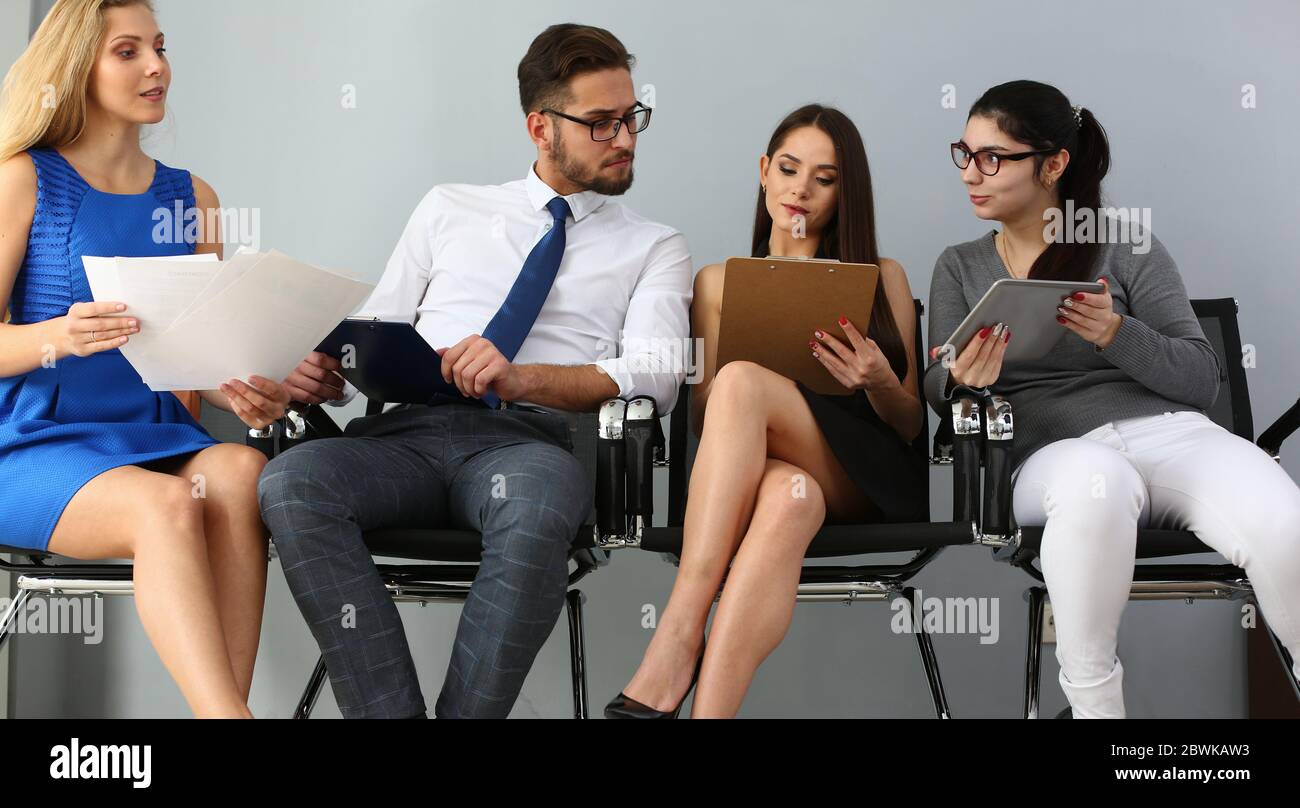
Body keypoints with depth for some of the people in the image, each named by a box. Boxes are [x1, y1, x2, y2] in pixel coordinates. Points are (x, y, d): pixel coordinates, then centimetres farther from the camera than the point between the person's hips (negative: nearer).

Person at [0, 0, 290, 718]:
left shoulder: (192, 198, 15)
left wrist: (239, 395, -7)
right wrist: (58, 338, -25)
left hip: (156, 437, 4)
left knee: (242, 472, -30)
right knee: (167, 505, -34)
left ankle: (221, 706, -34)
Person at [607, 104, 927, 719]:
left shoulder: (883, 279, 19)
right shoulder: (718, 282, 22)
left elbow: (909, 426, 15)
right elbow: (701, 421, 16)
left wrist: (878, 383, -9)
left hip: (864, 480, -1)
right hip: (753, 477, 1)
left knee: (742, 382, -34)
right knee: (788, 497, -40)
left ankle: (678, 640, -47)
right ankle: (708, 709, -52)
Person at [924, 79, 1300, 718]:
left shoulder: (1128, 250, 12)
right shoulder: (959, 268, 19)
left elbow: (1202, 380, 7)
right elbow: (937, 389, 9)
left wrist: (1118, 334, -12)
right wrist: (962, 380, -16)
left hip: (1170, 429, 0)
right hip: (1054, 452, 0)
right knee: (1095, 477, -40)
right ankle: (1091, 701, -27)